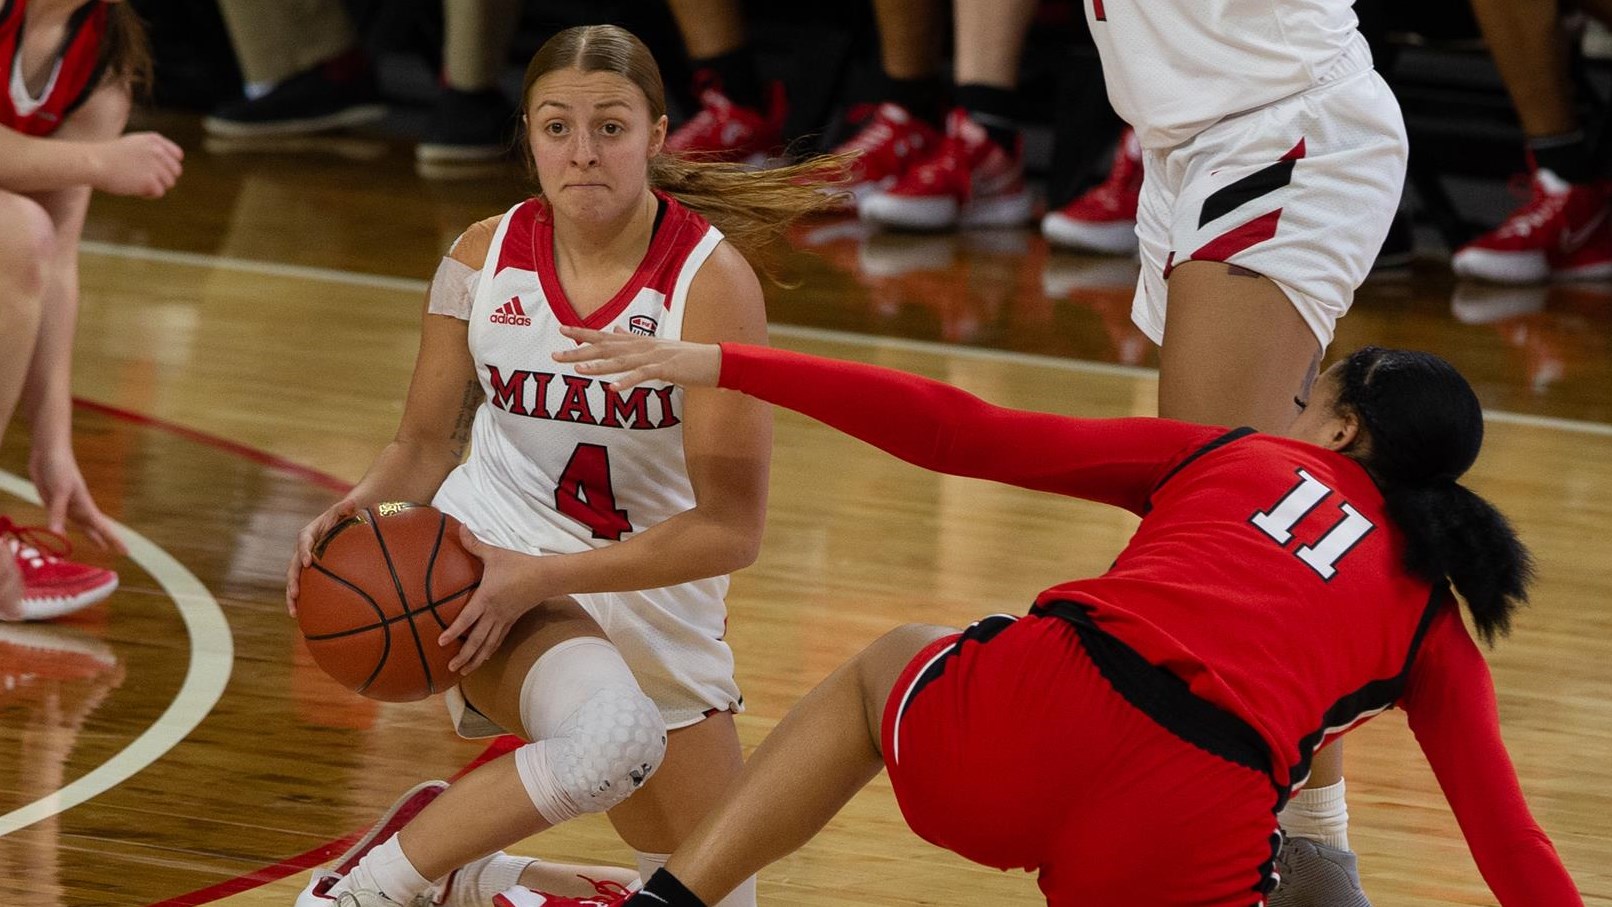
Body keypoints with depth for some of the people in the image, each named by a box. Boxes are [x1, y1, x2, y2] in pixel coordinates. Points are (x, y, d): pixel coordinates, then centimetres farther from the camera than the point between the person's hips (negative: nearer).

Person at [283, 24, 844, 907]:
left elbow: (731, 527, -19)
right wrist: (361, 511, -14)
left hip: (656, 597, 2)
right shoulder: (484, 258, -7)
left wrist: (543, 578, -25)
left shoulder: (712, 281, -16)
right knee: (613, 732, -36)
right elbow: (425, 445, 8)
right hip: (492, 552, -2)